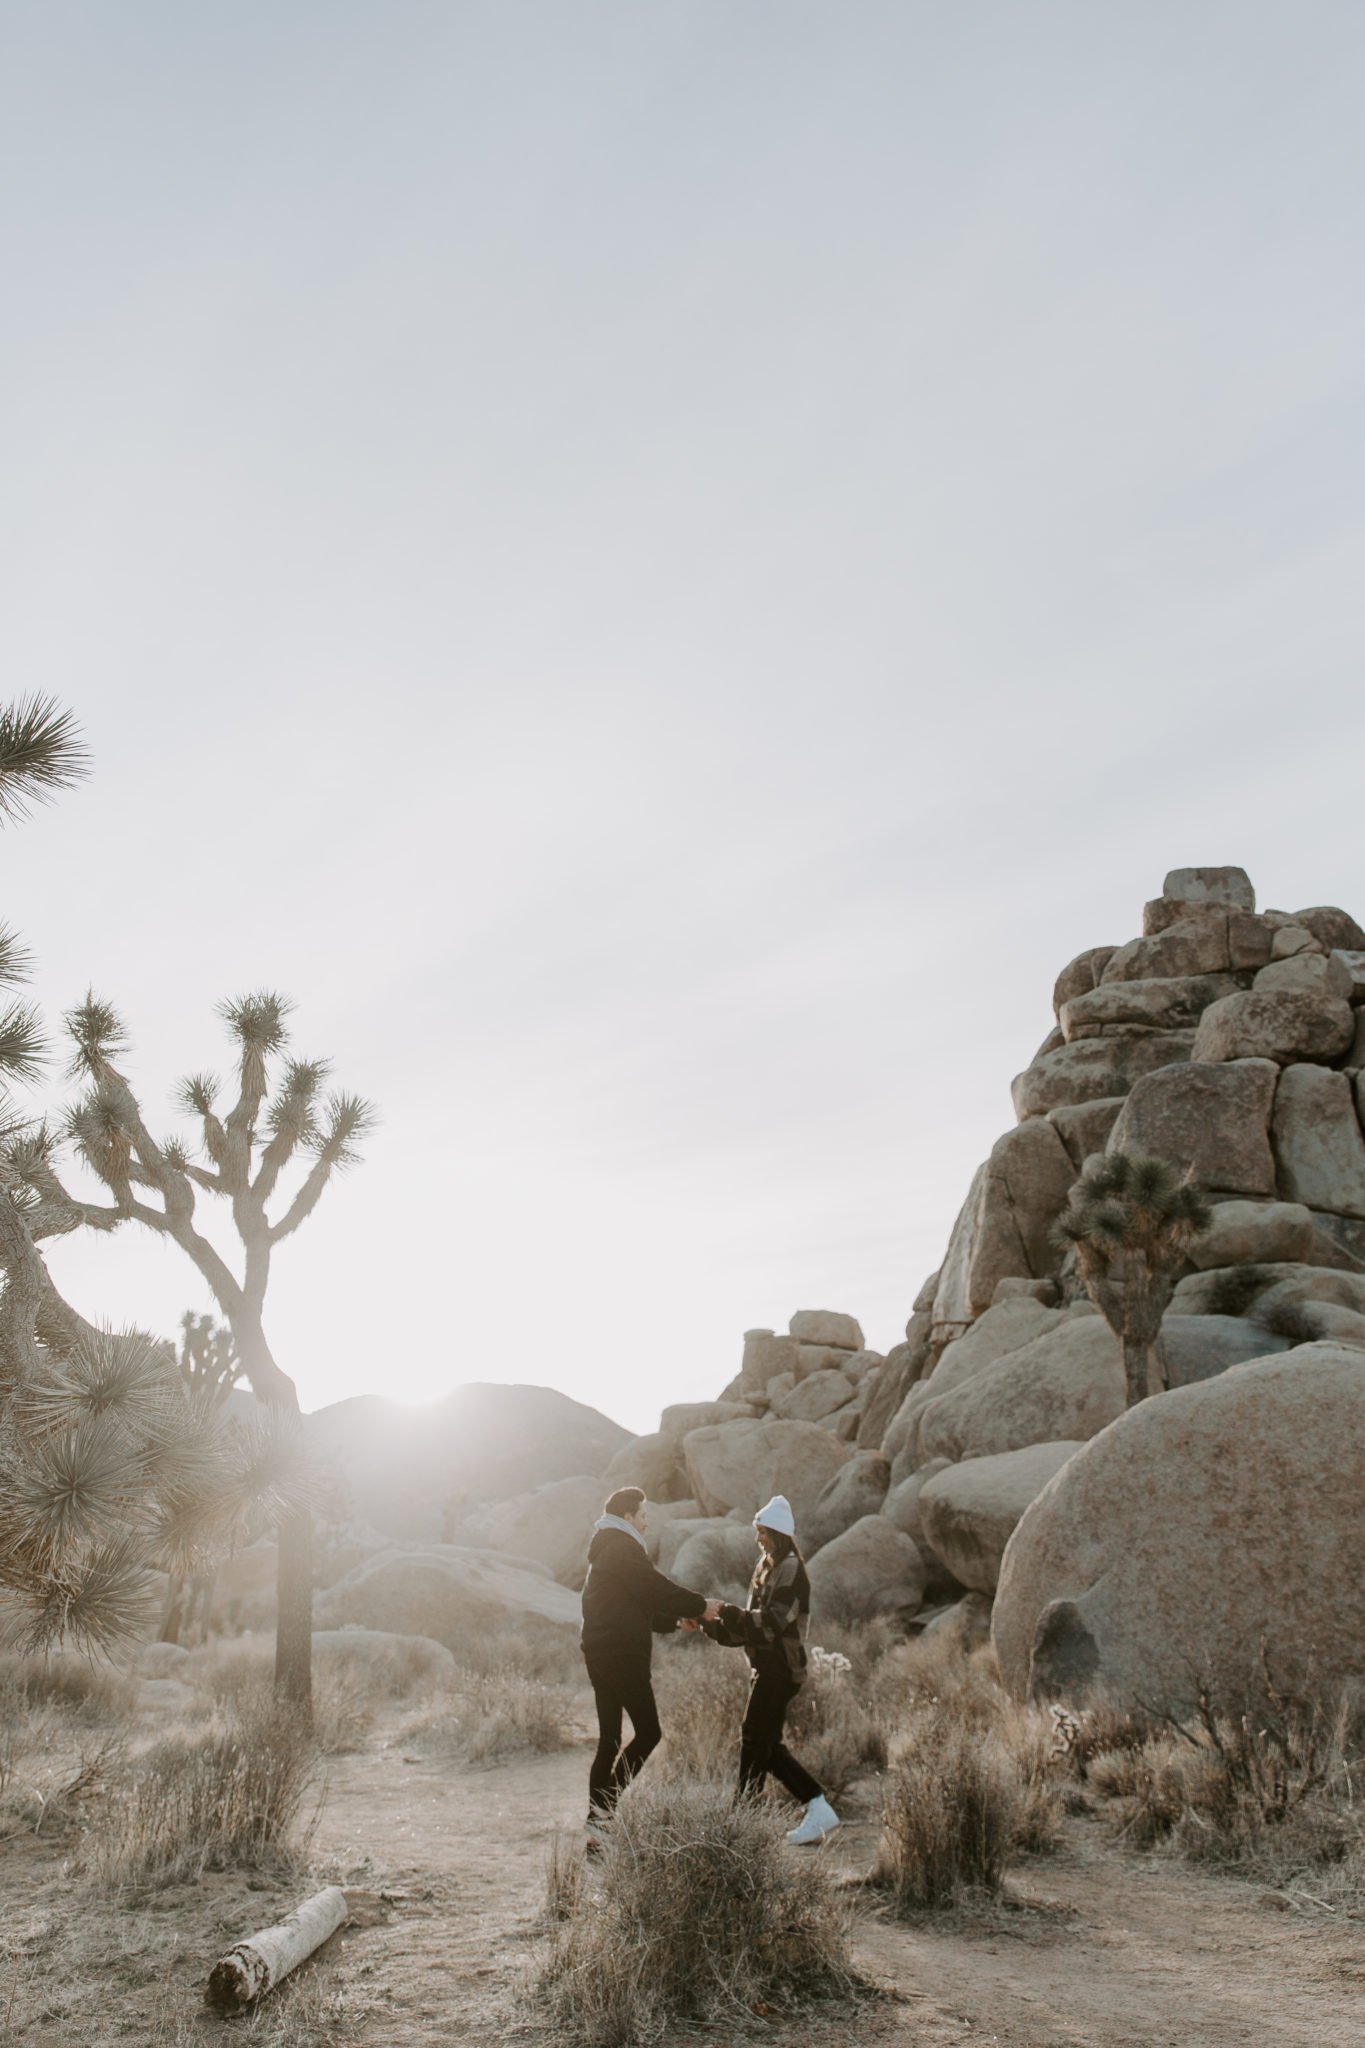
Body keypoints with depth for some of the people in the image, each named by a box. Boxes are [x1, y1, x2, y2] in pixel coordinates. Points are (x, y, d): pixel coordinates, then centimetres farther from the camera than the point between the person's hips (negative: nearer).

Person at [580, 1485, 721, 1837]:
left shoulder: (605, 1550, 21)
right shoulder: (623, 1549, -10)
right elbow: (658, 1590, -13)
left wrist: (677, 1619, 21)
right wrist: (701, 1606, -2)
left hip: (600, 1653, 10)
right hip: (621, 1653, -10)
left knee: (609, 1739, 11)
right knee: (648, 1732, -6)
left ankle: (596, 1817, 11)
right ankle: (603, 1808, -9)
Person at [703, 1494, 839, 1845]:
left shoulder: (791, 1568, -12)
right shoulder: (768, 1567, 16)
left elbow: (774, 1620, -21)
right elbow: (754, 1626, 16)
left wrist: (730, 1614, -21)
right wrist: (718, 1627, 3)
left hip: (780, 1668, -10)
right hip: (767, 1667, 10)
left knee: (755, 1742, -5)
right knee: (768, 1746, 11)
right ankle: (819, 1811, 16)